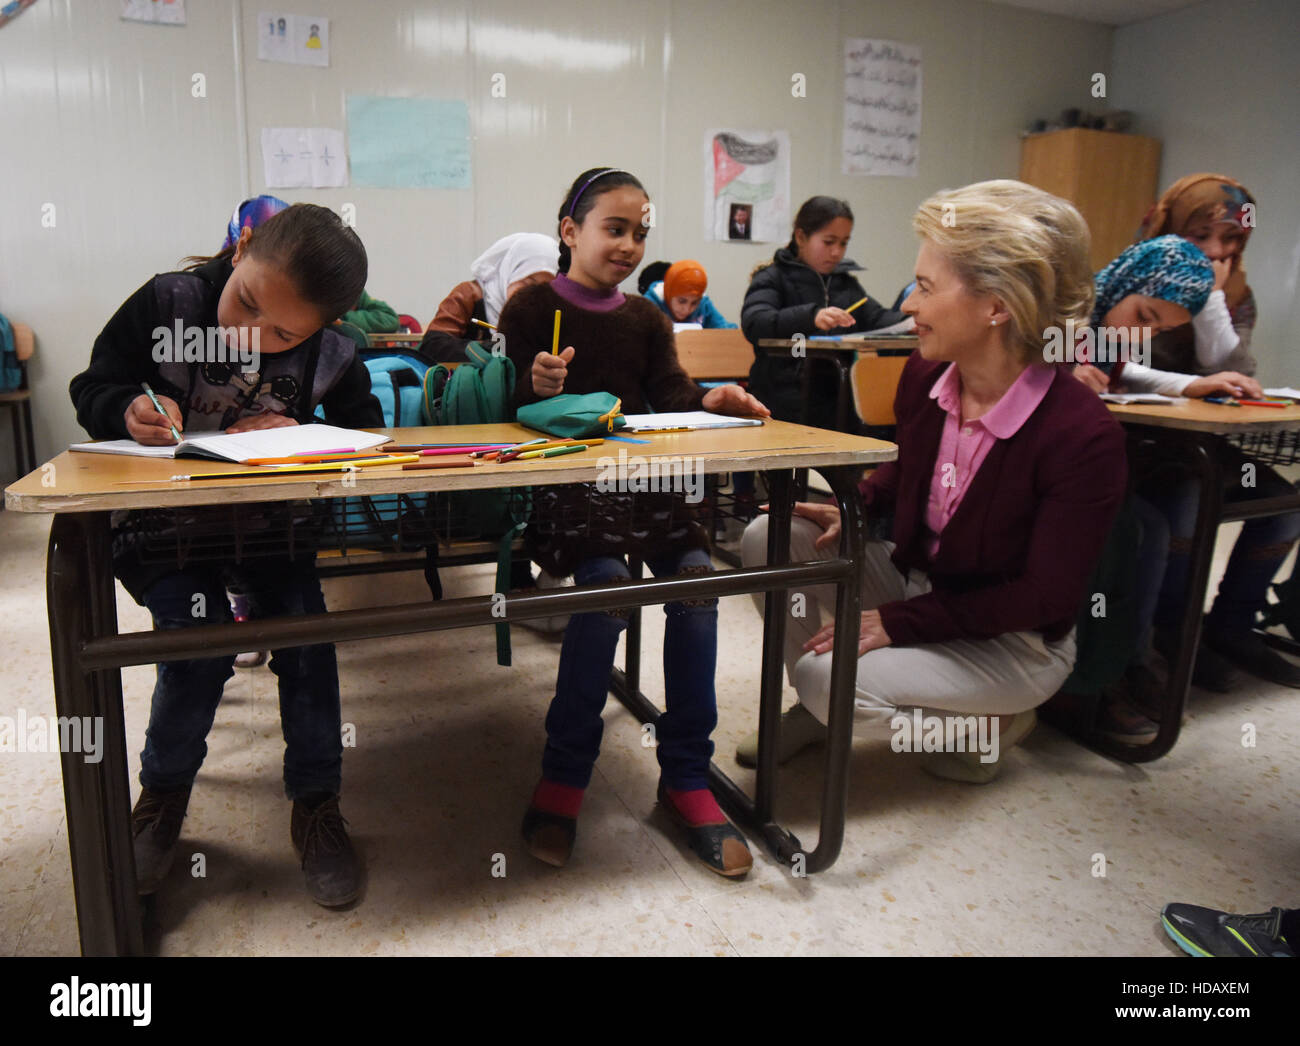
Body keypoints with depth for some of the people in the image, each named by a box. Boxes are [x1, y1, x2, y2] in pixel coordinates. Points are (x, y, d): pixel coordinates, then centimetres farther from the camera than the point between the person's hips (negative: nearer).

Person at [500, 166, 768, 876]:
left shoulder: (645, 318, 21)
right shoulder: (531, 307, 5)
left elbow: (668, 393, 8)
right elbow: (506, 409, 0)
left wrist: (709, 399, -13)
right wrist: (537, 387, -22)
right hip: (560, 479, -5)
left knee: (696, 578, -19)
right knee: (606, 584, -30)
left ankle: (685, 778, -7)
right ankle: (563, 778, -11)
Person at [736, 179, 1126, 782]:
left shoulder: (1083, 436, -26)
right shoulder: (925, 376, -8)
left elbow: (1047, 599, -21)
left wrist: (898, 621, -22)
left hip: (1012, 639, -6)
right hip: (916, 582, 6)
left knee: (834, 679, -26)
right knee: (769, 539, -11)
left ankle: (984, 725, 3)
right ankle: (816, 710, 8)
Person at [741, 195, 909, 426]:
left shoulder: (846, 283, 23)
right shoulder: (773, 278, 3)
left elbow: (878, 318, 13)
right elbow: (753, 323, -16)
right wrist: (811, 315, -32)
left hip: (835, 407, 5)